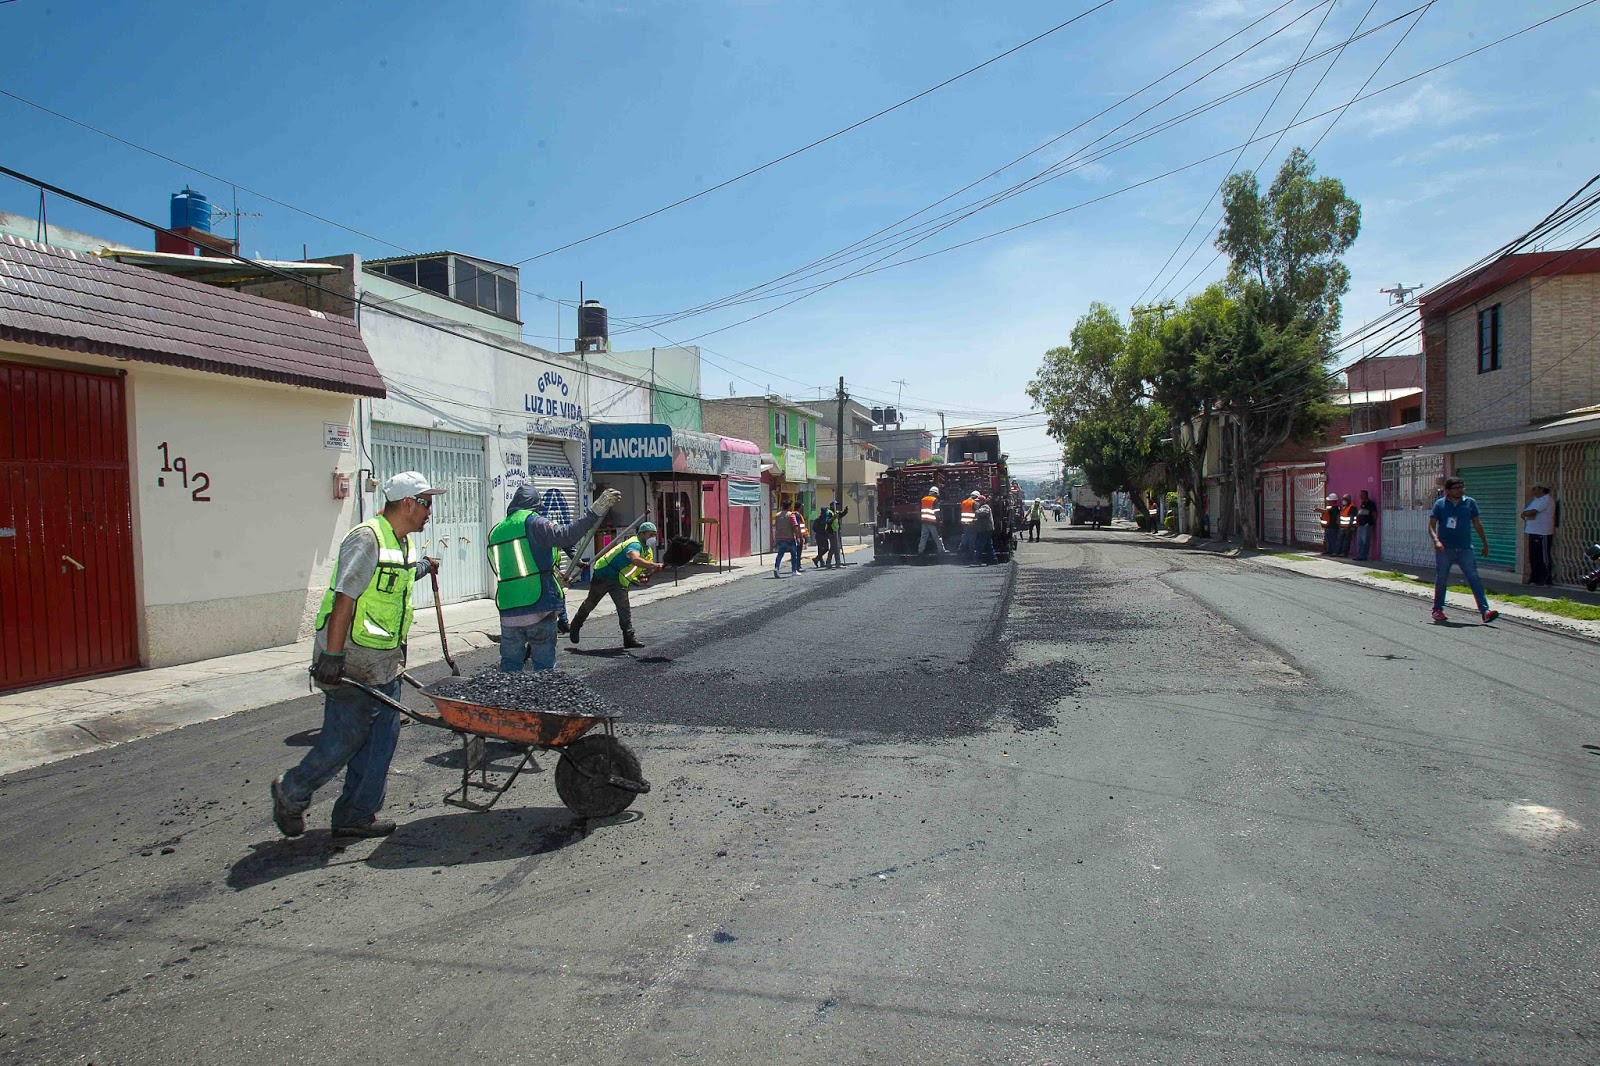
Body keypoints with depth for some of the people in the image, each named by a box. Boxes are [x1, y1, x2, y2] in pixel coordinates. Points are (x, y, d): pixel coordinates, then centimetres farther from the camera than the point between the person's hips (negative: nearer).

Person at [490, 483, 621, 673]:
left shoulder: (496, 531, 15)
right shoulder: (533, 523, -5)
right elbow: (565, 536, -22)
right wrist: (595, 511, -27)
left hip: (508, 612, 5)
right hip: (539, 609, -5)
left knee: (509, 666, 13)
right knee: (544, 667, 4)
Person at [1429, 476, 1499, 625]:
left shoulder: (1470, 503, 7)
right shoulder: (1440, 504, 1)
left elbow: (1477, 524, 15)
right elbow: (1431, 525, -1)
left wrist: (1485, 544, 17)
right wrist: (1436, 540, -18)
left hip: (1465, 548, 1)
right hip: (1444, 549, -1)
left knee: (1474, 578, -8)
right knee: (1441, 580, 7)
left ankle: (1485, 611, -13)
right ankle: (1437, 610, 20)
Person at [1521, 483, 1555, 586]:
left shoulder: (1546, 500, -11)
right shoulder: (1535, 500, 19)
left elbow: (1531, 512, -20)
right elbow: (1524, 513, 11)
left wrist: (1526, 513, 1)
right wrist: (1528, 515, -11)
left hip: (1542, 534, -9)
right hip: (1533, 532, 9)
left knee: (1544, 558, -5)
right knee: (1533, 557, 11)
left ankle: (1546, 580, 0)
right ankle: (1536, 579, 18)